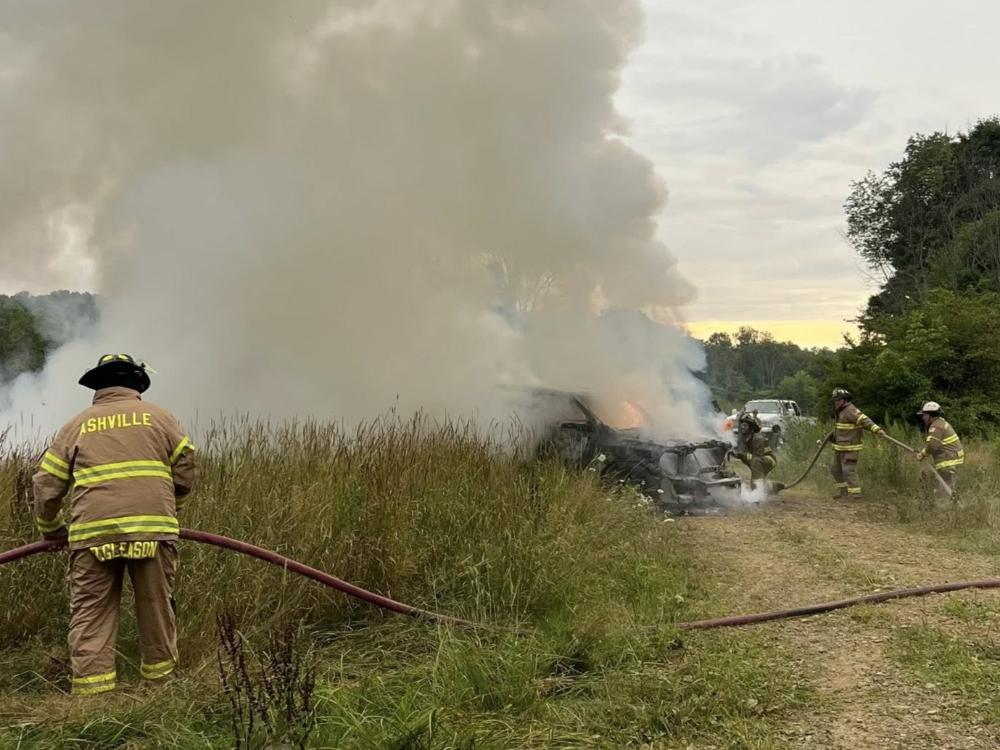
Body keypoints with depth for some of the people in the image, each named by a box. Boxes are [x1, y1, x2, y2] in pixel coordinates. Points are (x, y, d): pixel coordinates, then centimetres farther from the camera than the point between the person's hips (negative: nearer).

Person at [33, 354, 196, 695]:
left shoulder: (77, 424, 16)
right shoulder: (159, 417, 14)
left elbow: (46, 484, 15)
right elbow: (185, 474, 11)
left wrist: (52, 529, 31)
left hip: (93, 533, 0)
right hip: (151, 529, 0)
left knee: (90, 615, 4)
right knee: (157, 609, 11)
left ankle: (90, 690, -1)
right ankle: (161, 680, 19)